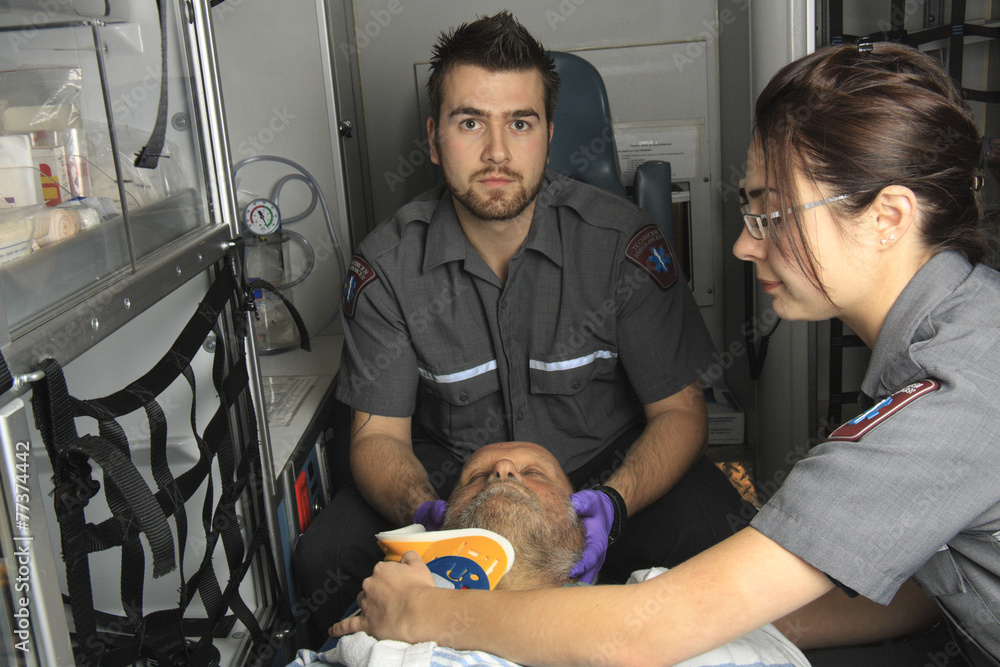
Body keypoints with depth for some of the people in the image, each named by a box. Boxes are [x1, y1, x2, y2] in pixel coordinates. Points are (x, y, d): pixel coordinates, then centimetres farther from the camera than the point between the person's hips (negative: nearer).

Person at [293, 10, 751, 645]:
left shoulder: (622, 240, -15)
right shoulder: (388, 264, -11)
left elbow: (679, 411, -11)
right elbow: (379, 433, -7)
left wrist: (612, 500, -31)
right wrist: (425, 510, -30)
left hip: (609, 466, 0)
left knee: (709, 539, -28)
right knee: (324, 559, -21)